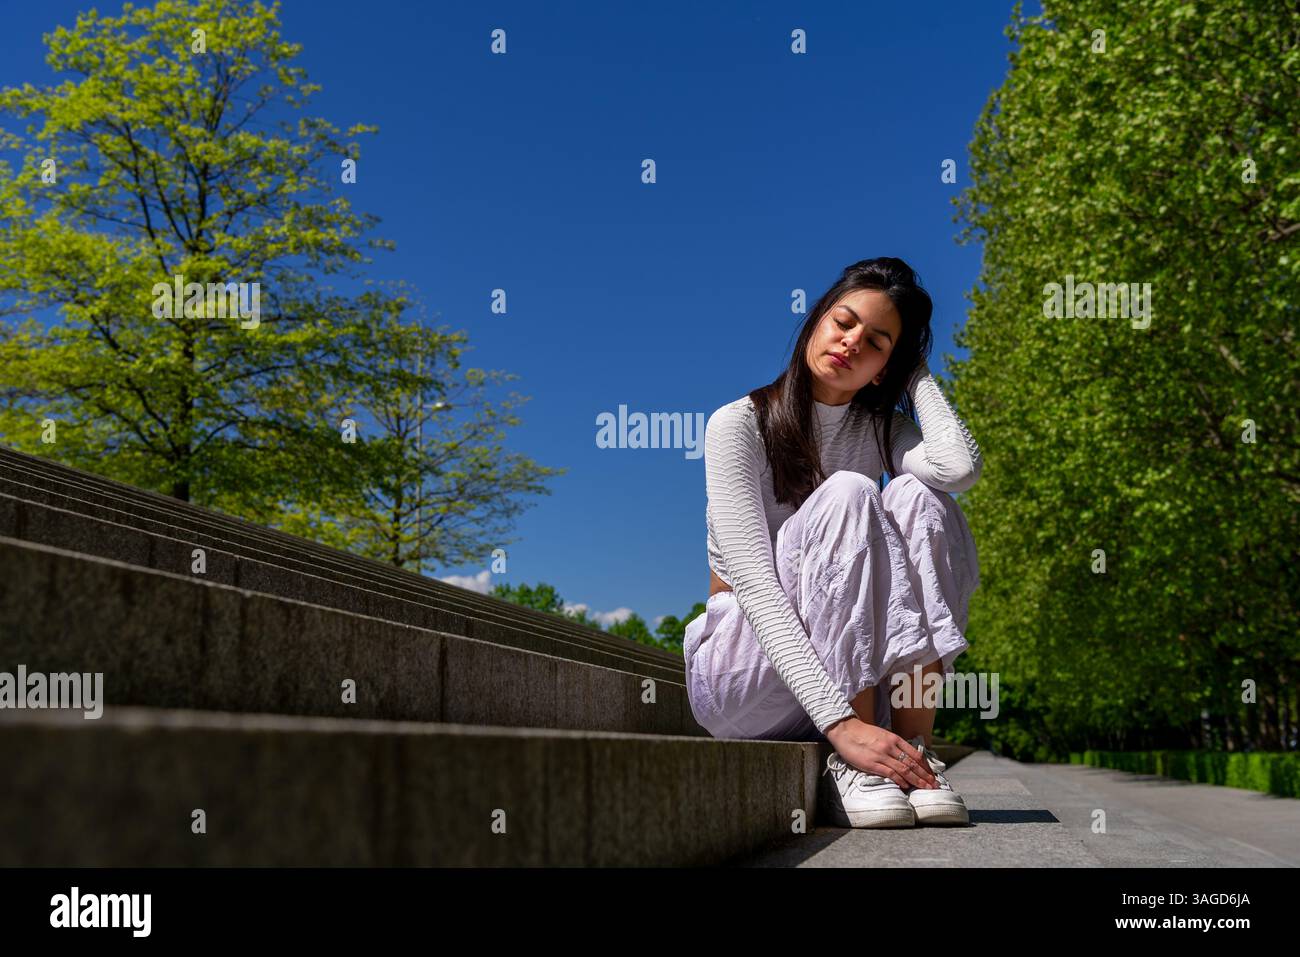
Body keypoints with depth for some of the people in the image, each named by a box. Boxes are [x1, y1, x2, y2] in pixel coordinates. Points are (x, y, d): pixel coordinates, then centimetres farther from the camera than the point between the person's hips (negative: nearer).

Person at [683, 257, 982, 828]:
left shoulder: (879, 431, 5)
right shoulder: (738, 424, -11)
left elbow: (960, 467, -20)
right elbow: (753, 583, -24)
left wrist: (917, 370, -4)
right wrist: (839, 722, -35)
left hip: (858, 676, 5)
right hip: (738, 671, -4)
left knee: (918, 497, -19)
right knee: (847, 494, -27)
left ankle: (915, 746, -24)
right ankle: (848, 765, -28)